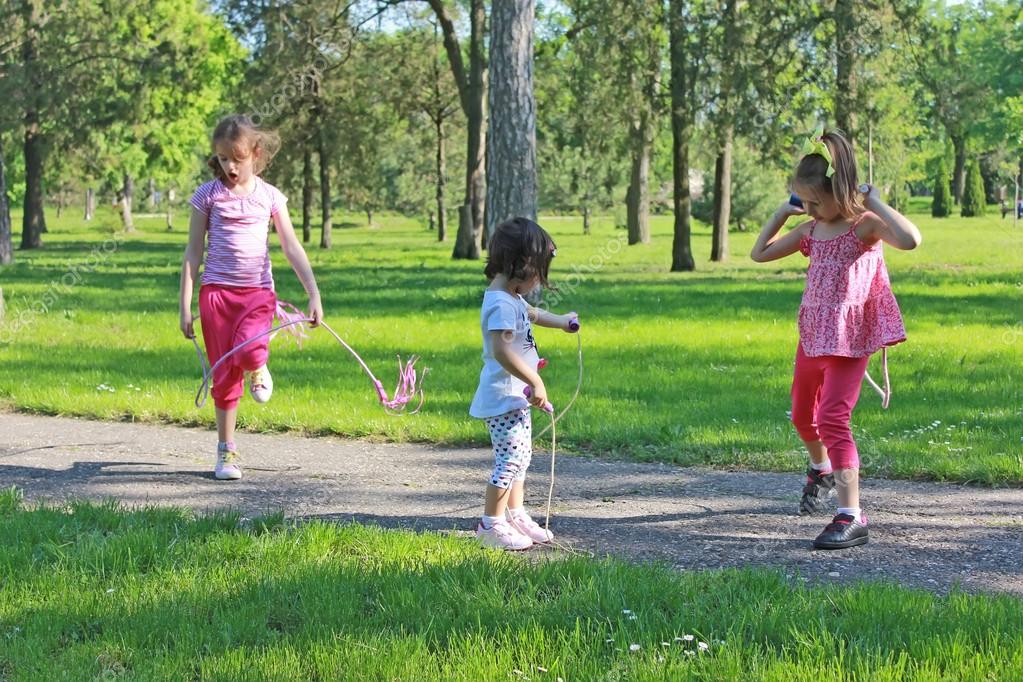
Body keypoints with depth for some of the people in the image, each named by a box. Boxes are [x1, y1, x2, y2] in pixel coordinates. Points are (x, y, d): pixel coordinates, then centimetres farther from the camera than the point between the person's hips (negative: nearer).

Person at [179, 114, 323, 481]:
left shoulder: (270, 196, 3)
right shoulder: (208, 195, 1)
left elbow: (291, 247, 3)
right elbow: (193, 251, 3)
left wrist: (314, 294, -6)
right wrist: (185, 306, -1)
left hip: (258, 291, 0)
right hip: (216, 290, 0)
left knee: (248, 350, -28)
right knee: (225, 372, 1)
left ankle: (257, 367, 10)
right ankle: (226, 451, 13)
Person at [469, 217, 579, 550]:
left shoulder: (512, 298, 11)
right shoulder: (501, 304, -23)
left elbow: (531, 314, 35)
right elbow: (502, 350, -31)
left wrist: (561, 321, 43)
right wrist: (535, 383, -28)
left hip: (515, 395, 11)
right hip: (503, 398, -11)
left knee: (519, 457, 19)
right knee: (510, 460, -7)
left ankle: (516, 516, 31)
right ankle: (491, 524, 2)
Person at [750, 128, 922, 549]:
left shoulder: (864, 226, -13)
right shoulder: (810, 231, 6)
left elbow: (910, 239, -34)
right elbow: (760, 253, 18)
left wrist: (875, 202, -25)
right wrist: (782, 212, 8)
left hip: (849, 340, -8)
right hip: (812, 337, 8)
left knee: (832, 419, -19)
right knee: (803, 415, 24)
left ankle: (851, 516, -19)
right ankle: (821, 471, 54)